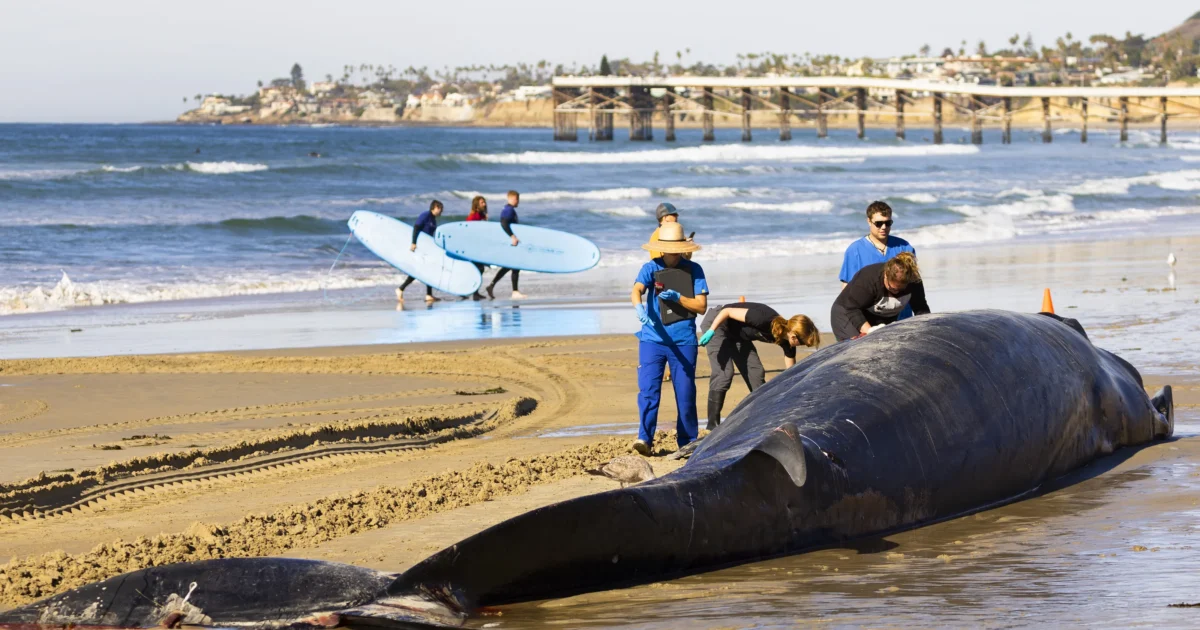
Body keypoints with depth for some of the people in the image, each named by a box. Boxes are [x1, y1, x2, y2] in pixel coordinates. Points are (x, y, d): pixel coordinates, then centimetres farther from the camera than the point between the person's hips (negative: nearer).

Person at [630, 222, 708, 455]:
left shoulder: (693, 270, 4)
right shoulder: (651, 268, 1)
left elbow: (701, 306, 1)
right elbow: (636, 290, -17)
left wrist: (677, 297, -16)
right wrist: (639, 307, -40)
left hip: (684, 341, 1)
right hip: (652, 339, -1)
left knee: (685, 394, 5)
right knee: (648, 390, -11)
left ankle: (687, 443, 16)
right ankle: (645, 438, -12)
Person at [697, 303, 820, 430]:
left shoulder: (787, 343, -12)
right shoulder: (765, 320, -35)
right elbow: (727, 311, -28)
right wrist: (711, 331, -30)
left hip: (737, 334, 8)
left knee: (756, 373, 0)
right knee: (723, 373, -19)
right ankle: (712, 427, -18)